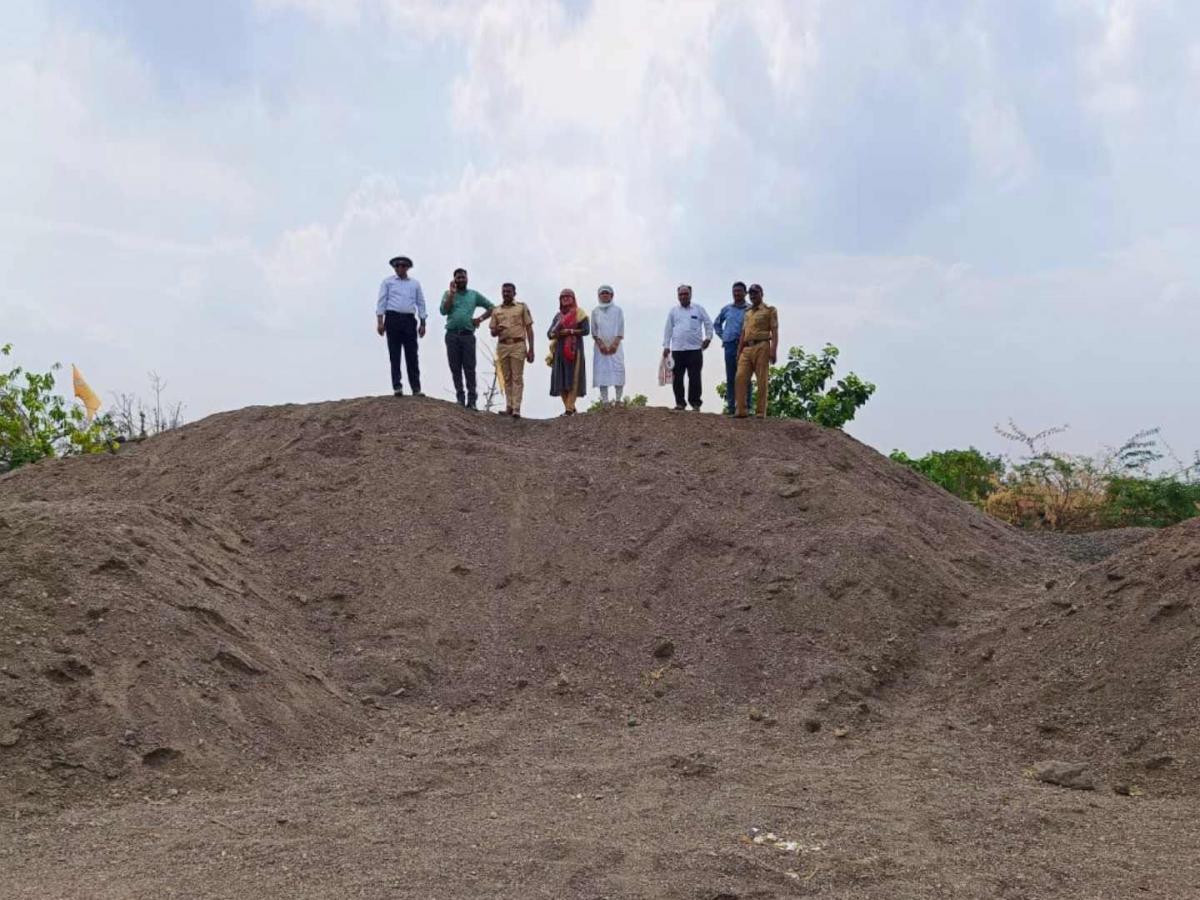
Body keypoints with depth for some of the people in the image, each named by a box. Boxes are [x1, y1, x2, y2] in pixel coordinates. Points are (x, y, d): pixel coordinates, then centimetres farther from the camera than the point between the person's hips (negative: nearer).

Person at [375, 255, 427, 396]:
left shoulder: (415, 284, 17)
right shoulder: (388, 282, 11)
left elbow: (421, 304, 16)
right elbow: (381, 302, 5)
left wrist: (422, 324, 8)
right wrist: (380, 321, -5)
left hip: (409, 320, 2)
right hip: (393, 318, -2)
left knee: (412, 355, -2)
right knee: (394, 354, -3)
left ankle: (416, 388, -3)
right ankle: (397, 387, -4)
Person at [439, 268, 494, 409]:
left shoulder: (474, 295, 13)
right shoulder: (448, 294, 12)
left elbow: (491, 307, 18)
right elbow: (444, 311, -5)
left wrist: (480, 319, 4)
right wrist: (452, 294, -8)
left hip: (467, 334, -1)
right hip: (452, 335, 1)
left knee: (469, 368, -7)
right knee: (455, 368, 0)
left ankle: (471, 399, -8)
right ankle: (460, 397, 5)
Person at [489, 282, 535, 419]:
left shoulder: (522, 307, 7)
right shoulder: (496, 310, 15)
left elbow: (529, 329, 4)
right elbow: (492, 333, 16)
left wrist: (531, 349, -4)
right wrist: (497, 330, -10)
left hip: (518, 345, -3)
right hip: (502, 346, 3)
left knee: (517, 378, -7)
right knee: (506, 378, 4)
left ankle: (516, 409, -11)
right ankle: (509, 407, 6)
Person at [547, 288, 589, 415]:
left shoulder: (579, 314, 4)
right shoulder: (558, 315, 17)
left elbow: (586, 330, -8)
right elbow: (549, 334, 12)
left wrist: (570, 331, -15)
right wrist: (554, 333, -11)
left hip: (574, 349, -5)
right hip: (560, 350, 5)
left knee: (573, 378, -11)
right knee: (561, 380, -1)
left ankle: (569, 408, -15)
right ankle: (570, 407, 5)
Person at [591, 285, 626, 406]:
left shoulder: (617, 310, 9)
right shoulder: (595, 312, 11)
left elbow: (621, 330, 3)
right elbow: (594, 331, 6)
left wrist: (614, 344, -10)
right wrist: (601, 344, -8)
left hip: (615, 346, 0)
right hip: (601, 347, 0)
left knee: (618, 371, -9)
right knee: (602, 372, -6)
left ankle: (618, 400, -6)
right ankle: (605, 402, -7)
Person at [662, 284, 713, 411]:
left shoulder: (698, 309, 9)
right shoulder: (673, 311, 13)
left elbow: (708, 323, 10)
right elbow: (668, 329, 13)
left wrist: (708, 337, -3)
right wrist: (666, 346, 6)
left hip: (695, 348, -2)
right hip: (677, 349, 2)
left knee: (694, 377, -4)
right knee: (677, 377, 0)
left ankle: (695, 403, 1)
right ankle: (680, 402, 7)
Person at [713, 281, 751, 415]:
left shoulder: (750, 309, 1)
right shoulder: (726, 309, 13)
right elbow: (716, 323, 25)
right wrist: (722, 336, 14)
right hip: (730, 345, 4)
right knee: (730, 378, 6)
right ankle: (730, 406, 9)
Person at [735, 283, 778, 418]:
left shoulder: (770, 310, 7)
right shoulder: (747, 313, 23)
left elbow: (774, 332, -1)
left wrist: (773, 350, -12)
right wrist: (739, 352, 14)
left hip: (761, 347, -5)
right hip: (747, 348, 5)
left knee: (761, 381, -5)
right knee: (741, 377, -8)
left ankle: (761, 411, -2)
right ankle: (741, 410, -6)